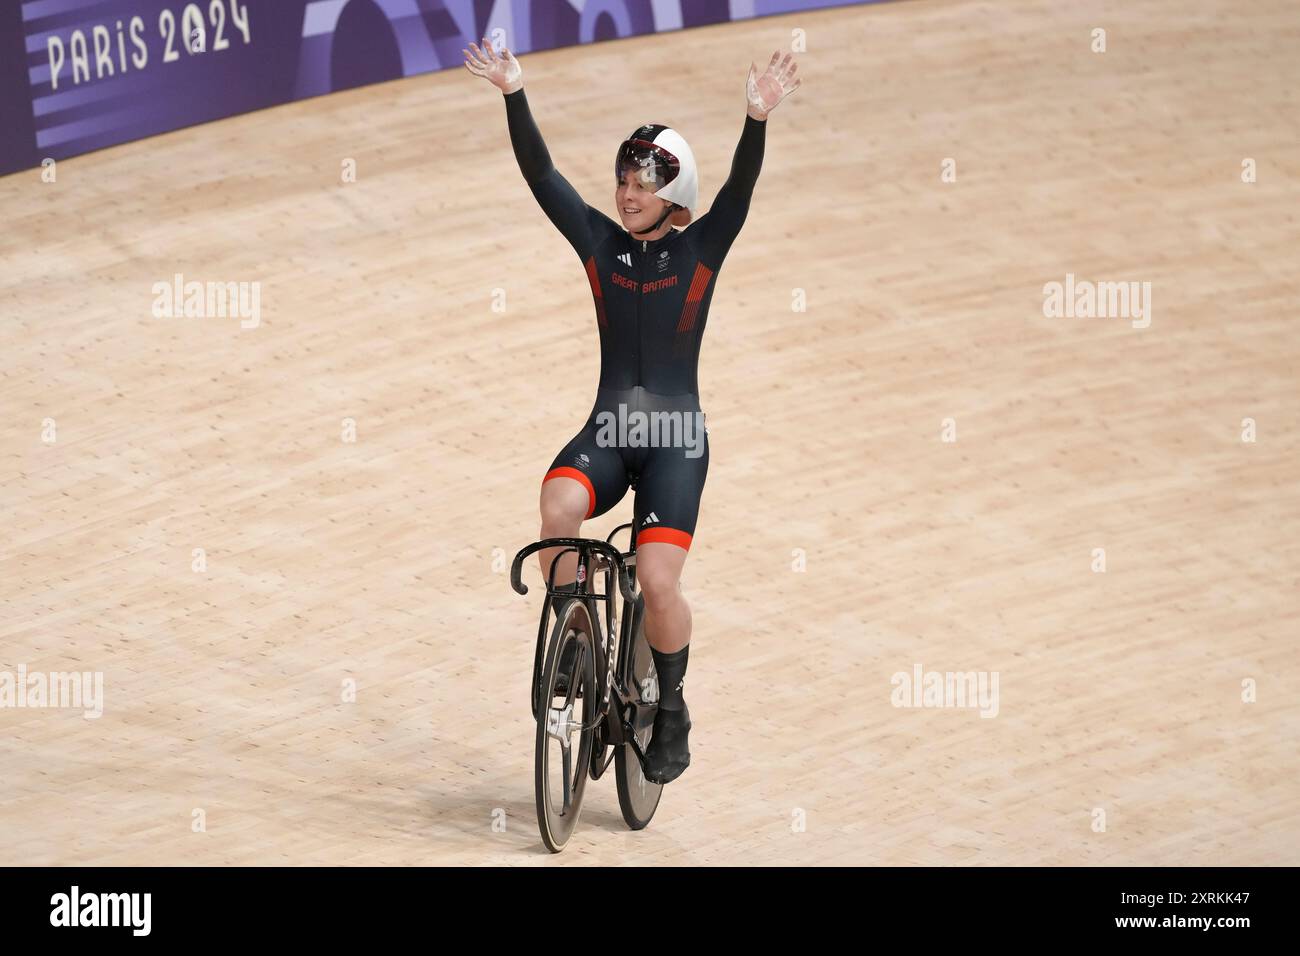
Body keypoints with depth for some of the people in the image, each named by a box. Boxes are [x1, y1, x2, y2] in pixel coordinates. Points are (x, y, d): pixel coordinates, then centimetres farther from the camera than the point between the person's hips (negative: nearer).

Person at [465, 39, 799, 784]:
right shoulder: (598, 241, 5)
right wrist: (514, 95, -16)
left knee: (657, 579, -17)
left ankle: (671, 711, 7)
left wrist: (757, 120, -34)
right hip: (606, 433, 2)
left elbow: (742, 187, -16)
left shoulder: (702, 249, 0)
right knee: (559, 507, -31)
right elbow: (540, 174, -4)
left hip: (676, 442, -2)